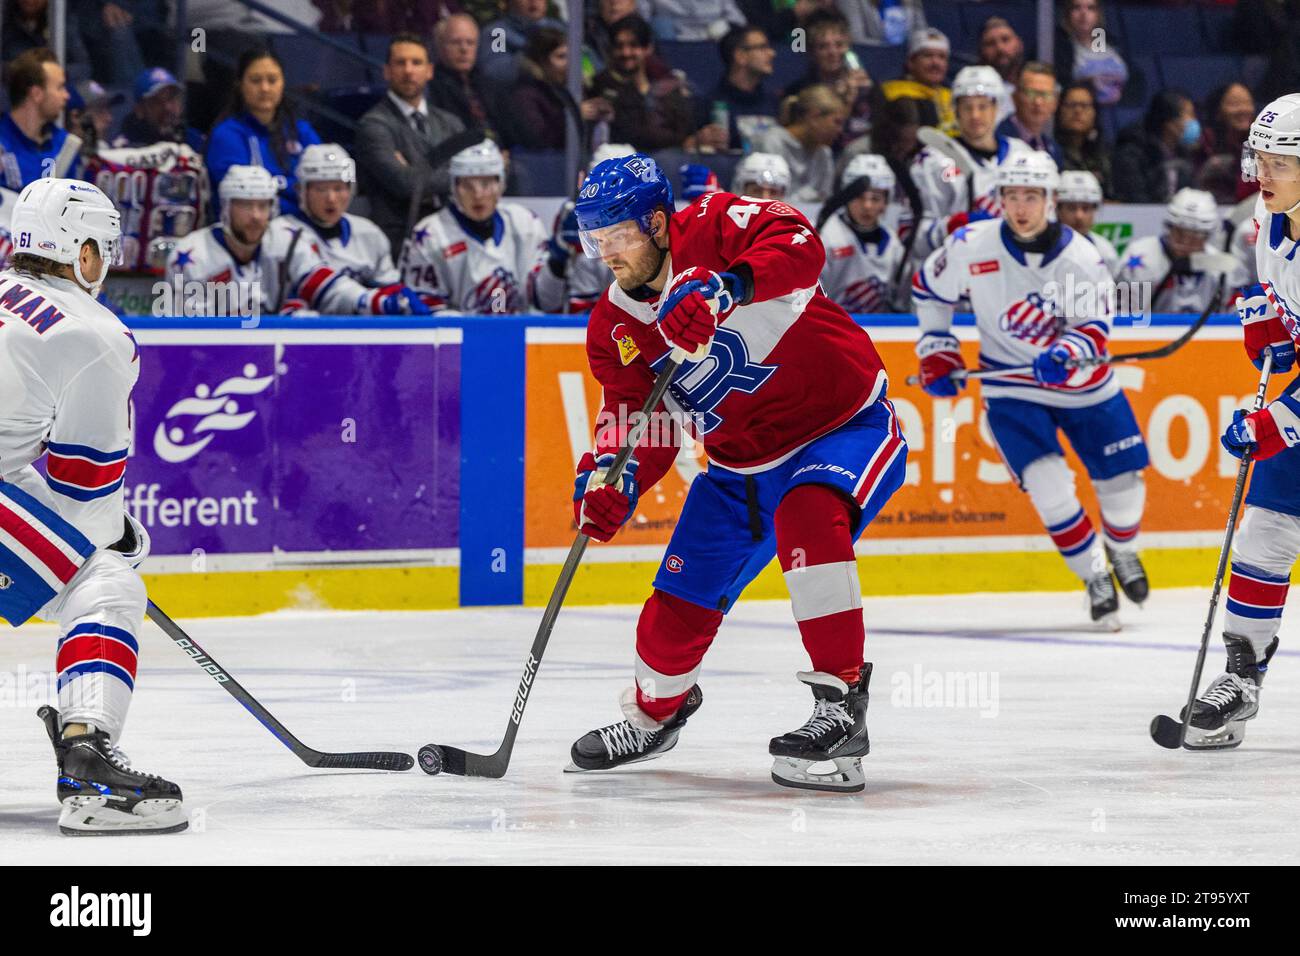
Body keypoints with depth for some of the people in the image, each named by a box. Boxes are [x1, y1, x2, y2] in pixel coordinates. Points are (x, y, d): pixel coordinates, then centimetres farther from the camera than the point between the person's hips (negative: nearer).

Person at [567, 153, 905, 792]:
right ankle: (655, 711, 39)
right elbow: (641, 425, -4)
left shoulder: (714, 228, -19)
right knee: (678, 611, 6)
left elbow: (799, 247, -38)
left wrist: (723, 287, -53)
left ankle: (841, 706, -34)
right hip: (742, 464, 7)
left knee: (806, 516, -37)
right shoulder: (614, 330, -1)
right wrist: (614, 478, -25)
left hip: (847, 424, -7)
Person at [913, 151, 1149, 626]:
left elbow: (1095, 325, -17)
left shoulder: (1080, 256, -14)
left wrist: (1068, 354, -37)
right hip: (1012, 387, -1)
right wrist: (937, 352, 0)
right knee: (1048, 484, -20)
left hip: (1082, 384, 1)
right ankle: (1096, 579, -2)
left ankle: (1122, 552, 39)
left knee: (1122, 478, 5)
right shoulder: (971, 247, -14)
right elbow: (928, 289, 4)